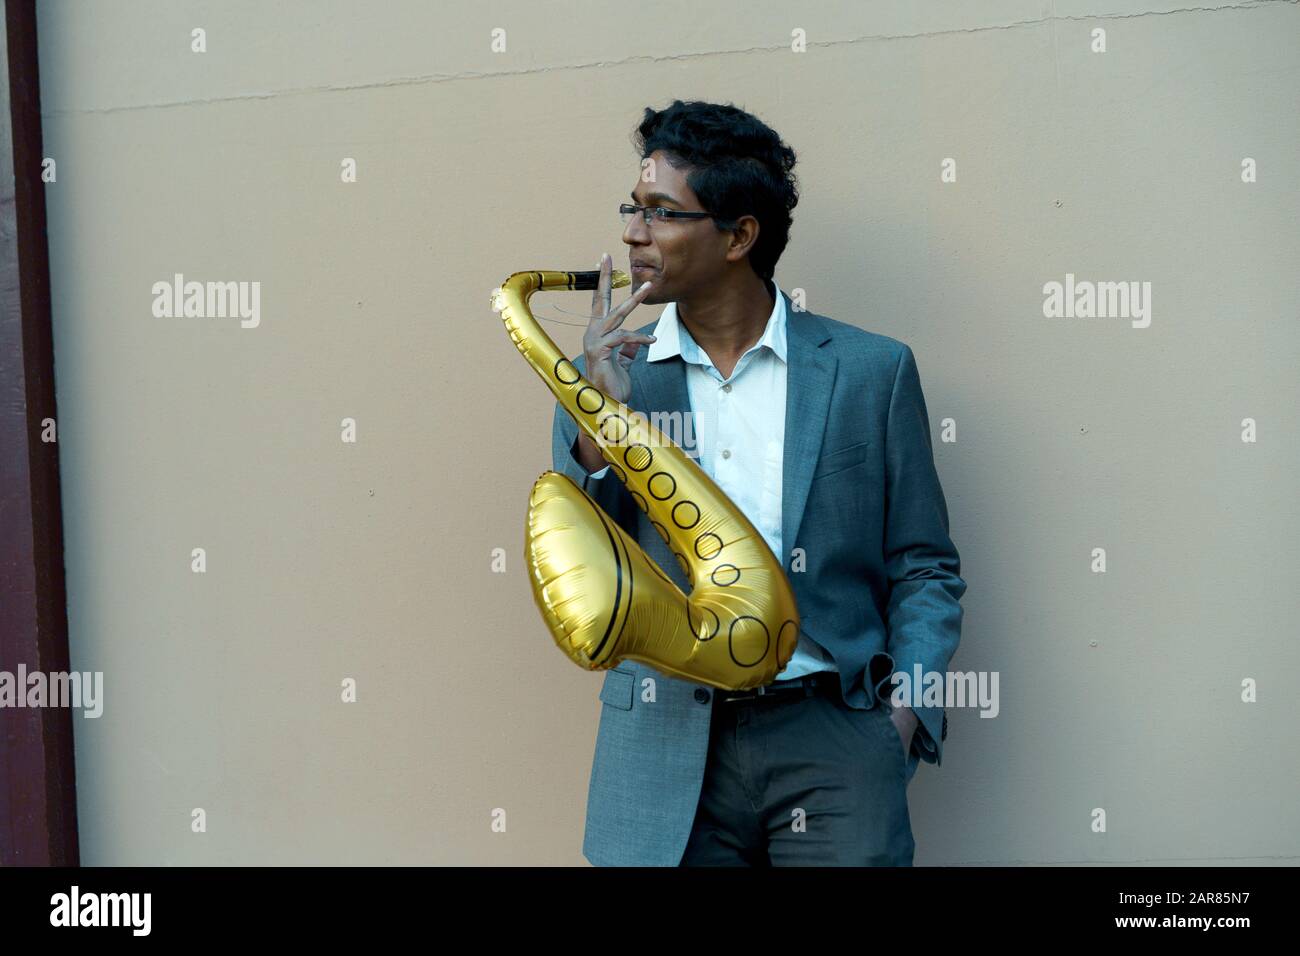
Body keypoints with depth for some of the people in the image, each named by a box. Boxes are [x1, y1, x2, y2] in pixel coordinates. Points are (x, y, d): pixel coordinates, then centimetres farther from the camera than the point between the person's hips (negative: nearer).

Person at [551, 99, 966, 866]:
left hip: (835, 744, -1)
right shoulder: (612, 376, 6)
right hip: (661, 755, 2)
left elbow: (923, 571, 6)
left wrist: (906, 714, -9)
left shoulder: (872, 370, 2)